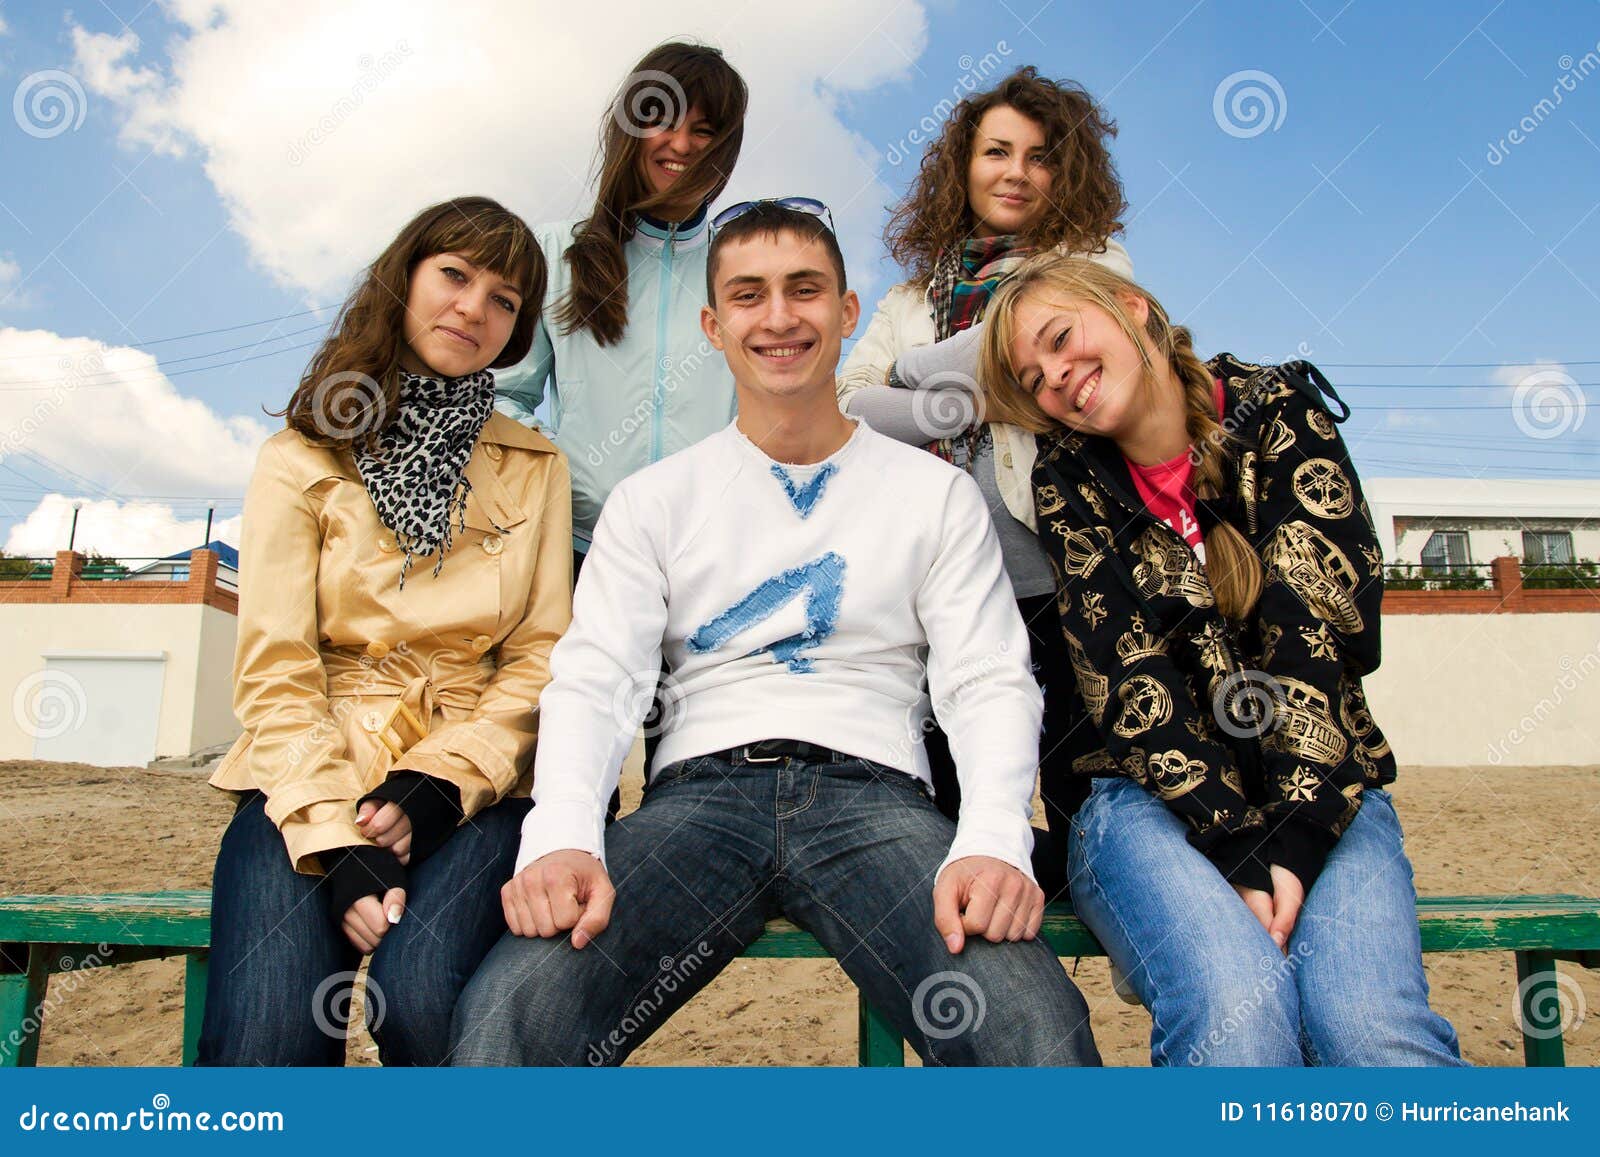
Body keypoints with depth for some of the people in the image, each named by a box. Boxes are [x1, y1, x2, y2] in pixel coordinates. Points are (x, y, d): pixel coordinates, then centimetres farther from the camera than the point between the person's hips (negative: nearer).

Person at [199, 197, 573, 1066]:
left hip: (470, 788, 1)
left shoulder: (535, 469, 13)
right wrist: (336, 845, -14)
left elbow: (542, 655, 6)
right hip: (312, 788, 0)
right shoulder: (300, 461, 9)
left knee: (422, 1003, -28)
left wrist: (437, 785, -9)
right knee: (268, 1041, -26)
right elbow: (274, 670, -1)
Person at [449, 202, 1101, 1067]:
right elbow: (591, 681, 4)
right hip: (700, 789, 1)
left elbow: (990, 684, 6)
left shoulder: (938, 493, 14)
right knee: (505, 1017, -28)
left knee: (1038, 1030, -30)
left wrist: (992, 842, -15)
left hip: (873, 791, 0)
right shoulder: (653, 500, 15)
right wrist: (562, 836, -17)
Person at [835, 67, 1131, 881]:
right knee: (943, 827, 9)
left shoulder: (1095, 263, 12)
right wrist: (949, 410, -8)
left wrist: (916, 368, 4)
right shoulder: (913, 296, 21)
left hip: (1059, 577, -3)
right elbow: (844, 404, 7)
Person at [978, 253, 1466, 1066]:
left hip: (1320, 789, 0)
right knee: (1234, 1008, -30)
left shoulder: (1278, 411, 2)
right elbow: (1125, 673, -7)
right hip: (1152, 798, 0)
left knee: (1372, 1026, -29)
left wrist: (1294, 834, -19)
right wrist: (1234, 845, -18)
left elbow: (1317, 623, -9)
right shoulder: (1069, 480, 4)